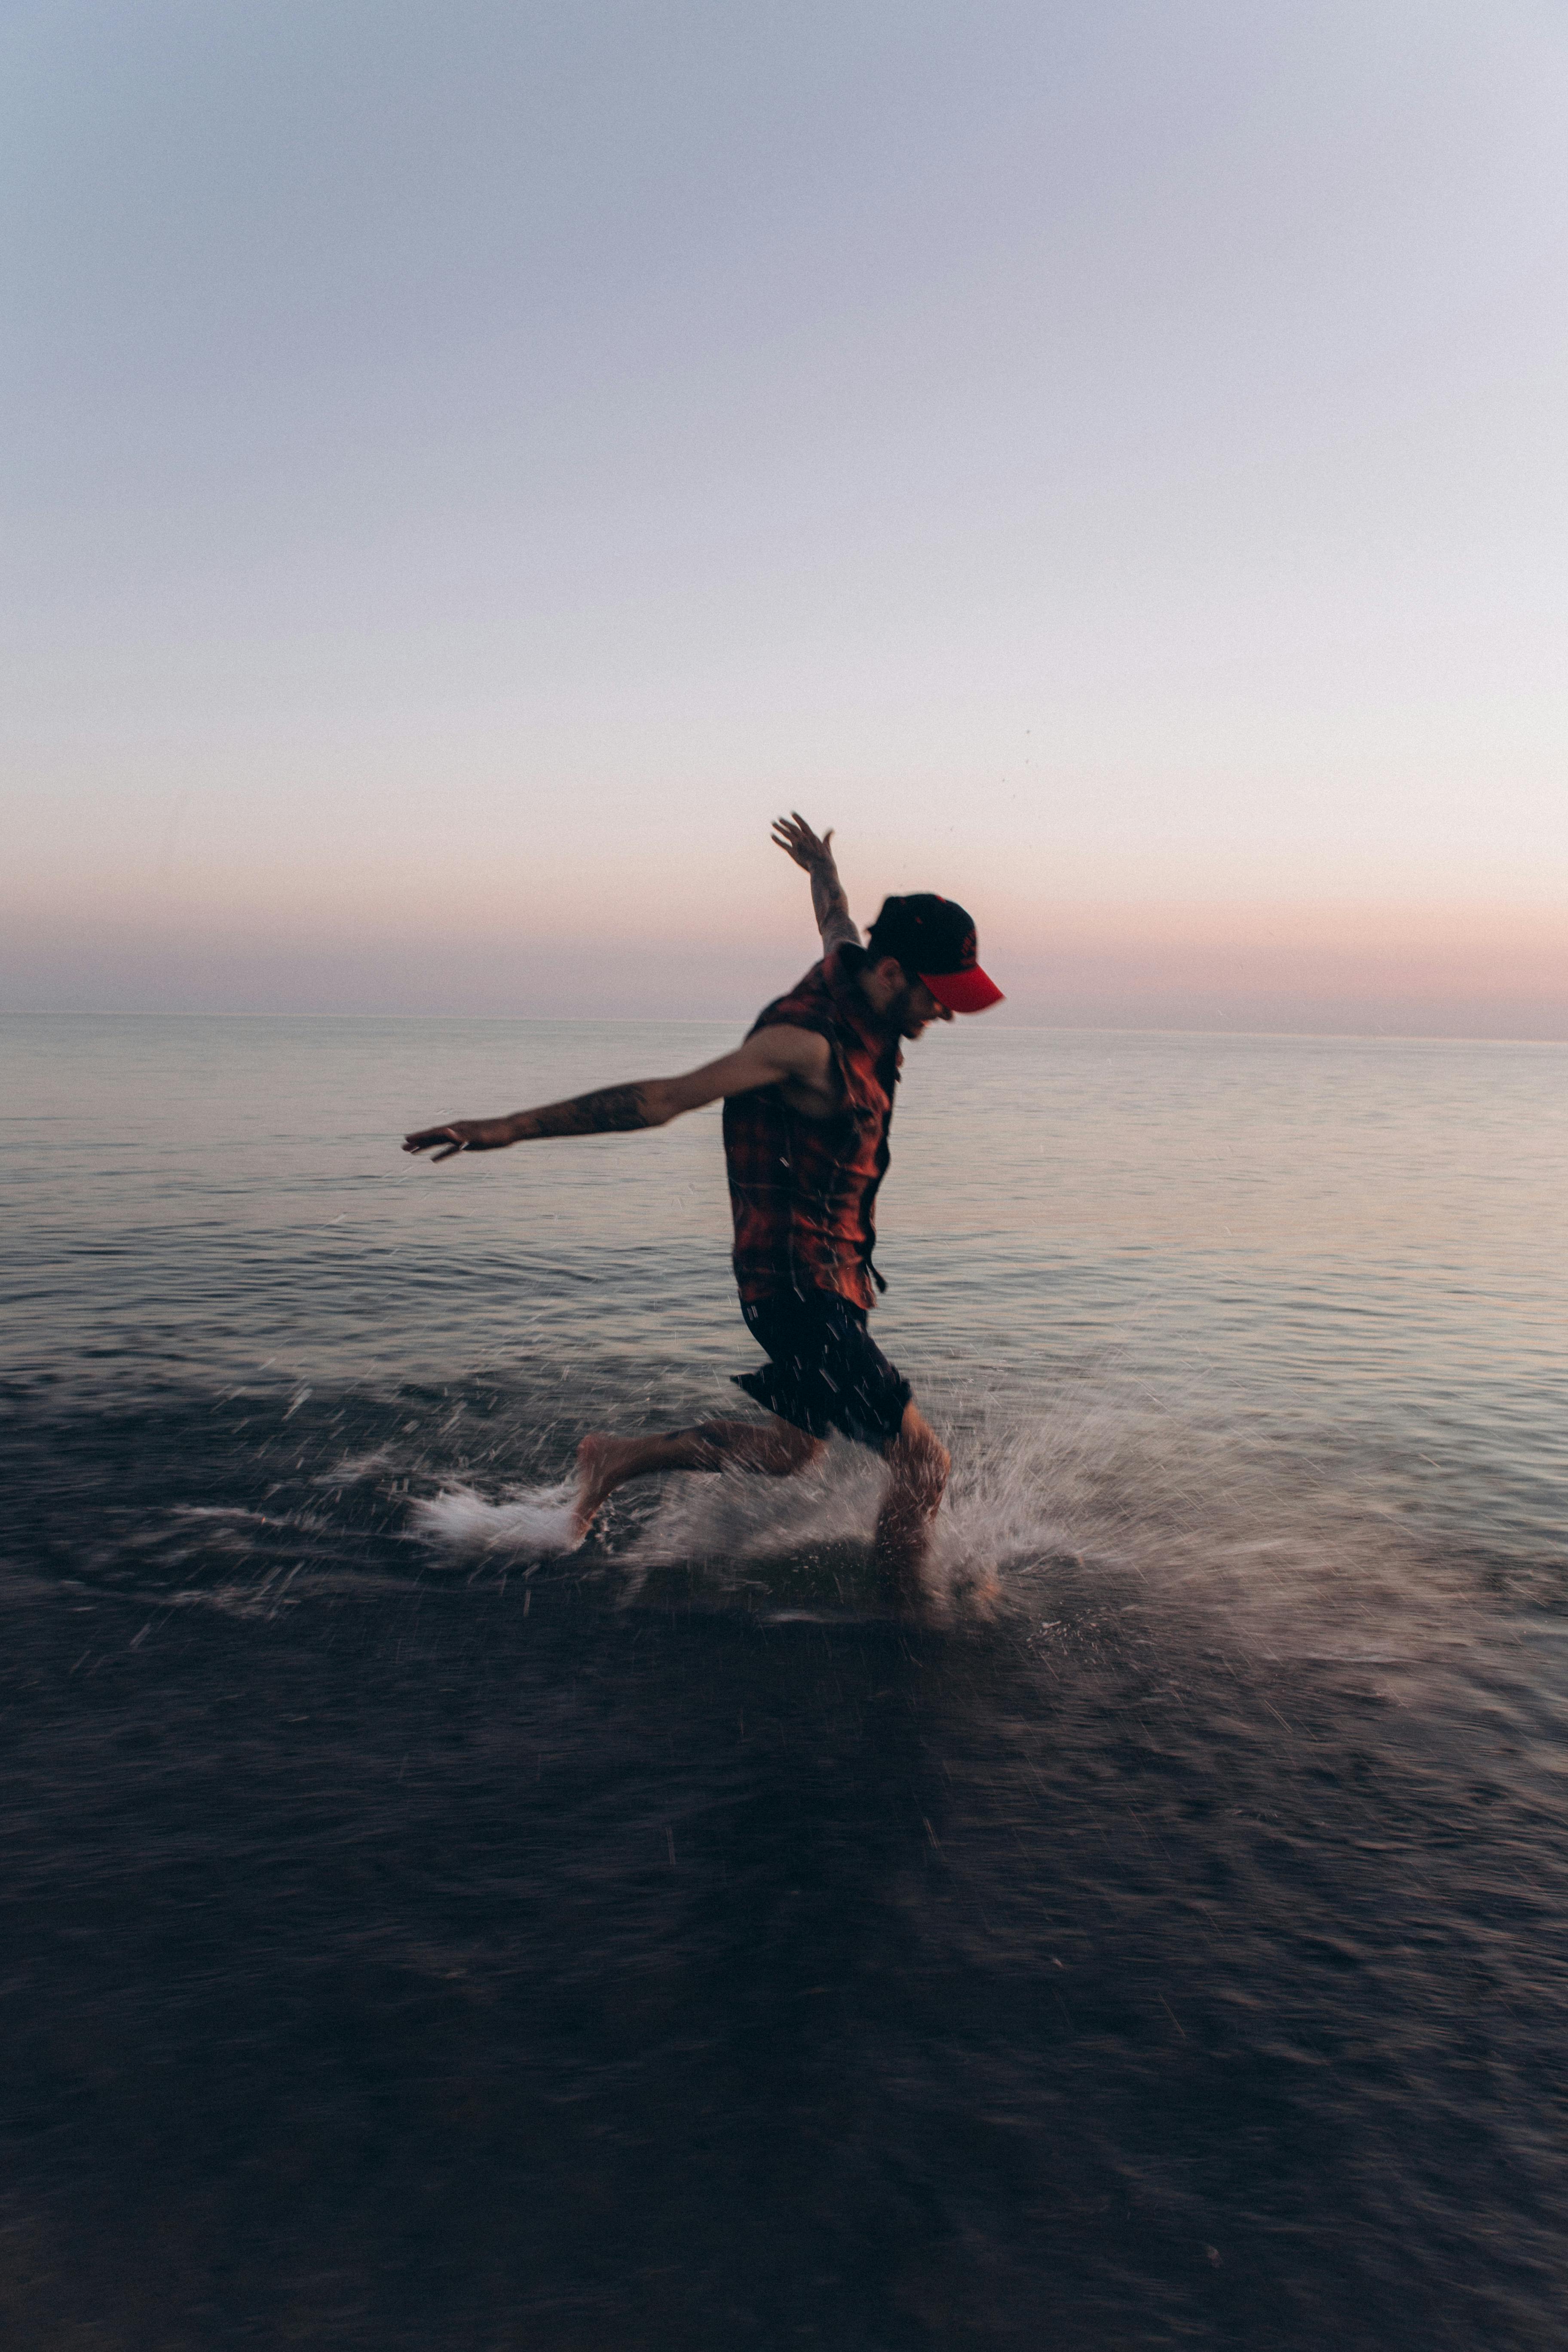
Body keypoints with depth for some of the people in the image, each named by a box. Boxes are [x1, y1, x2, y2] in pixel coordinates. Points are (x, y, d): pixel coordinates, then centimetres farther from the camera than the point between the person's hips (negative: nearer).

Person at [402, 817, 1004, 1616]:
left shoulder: (854, 976, 3)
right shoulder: (808, 1043, -25)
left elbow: (834, 919, 27)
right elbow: (663, 1098, -25)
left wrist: (822, 865, 49)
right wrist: (513, 1128, -21)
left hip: (833, 1272, 10)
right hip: (796, 1286, -10)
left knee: (791, 1448, 24)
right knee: (923, 1461, -6)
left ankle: (618, 1457, 35)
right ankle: (906, 1603, 16)